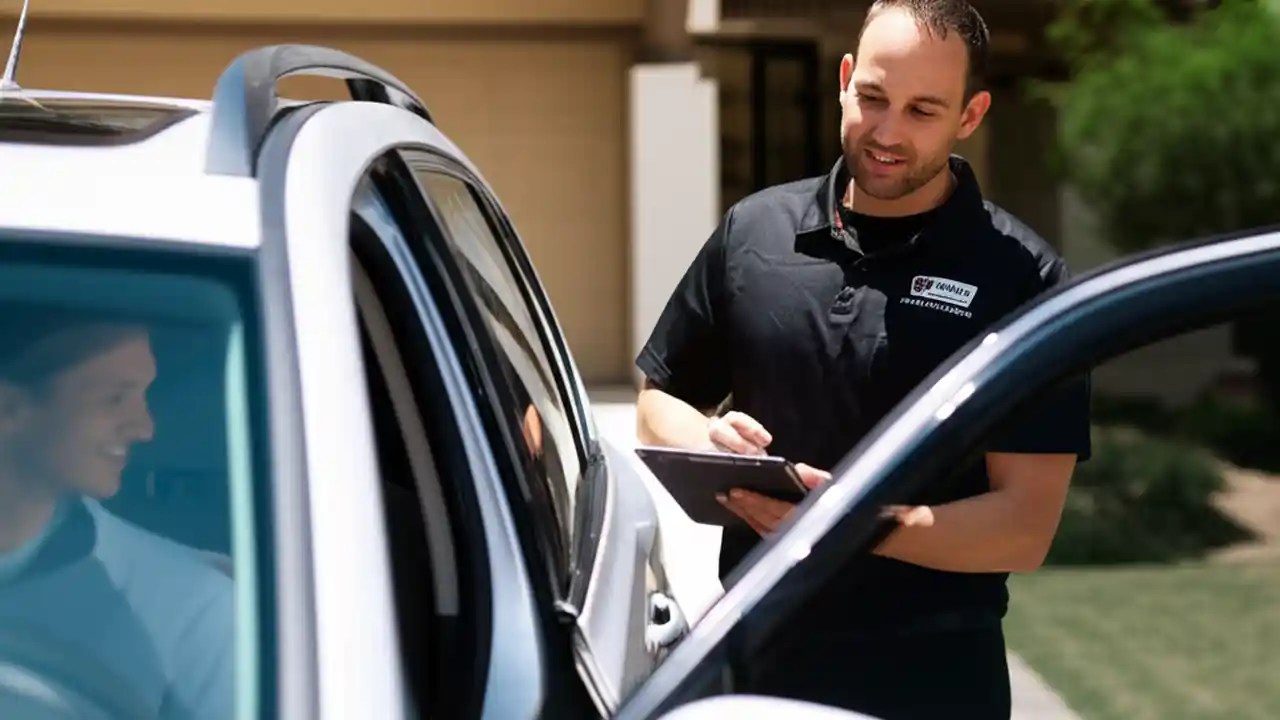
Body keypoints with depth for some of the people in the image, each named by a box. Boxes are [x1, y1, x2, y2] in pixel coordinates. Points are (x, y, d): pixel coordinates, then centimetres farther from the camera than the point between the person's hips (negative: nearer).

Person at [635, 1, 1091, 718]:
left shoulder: (1021, 278, -9)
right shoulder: (753, 231, 3)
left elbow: (1026, 528, -12)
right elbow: (658, 404, 13)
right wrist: (706, 442, -9)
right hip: (754, 656, 3)